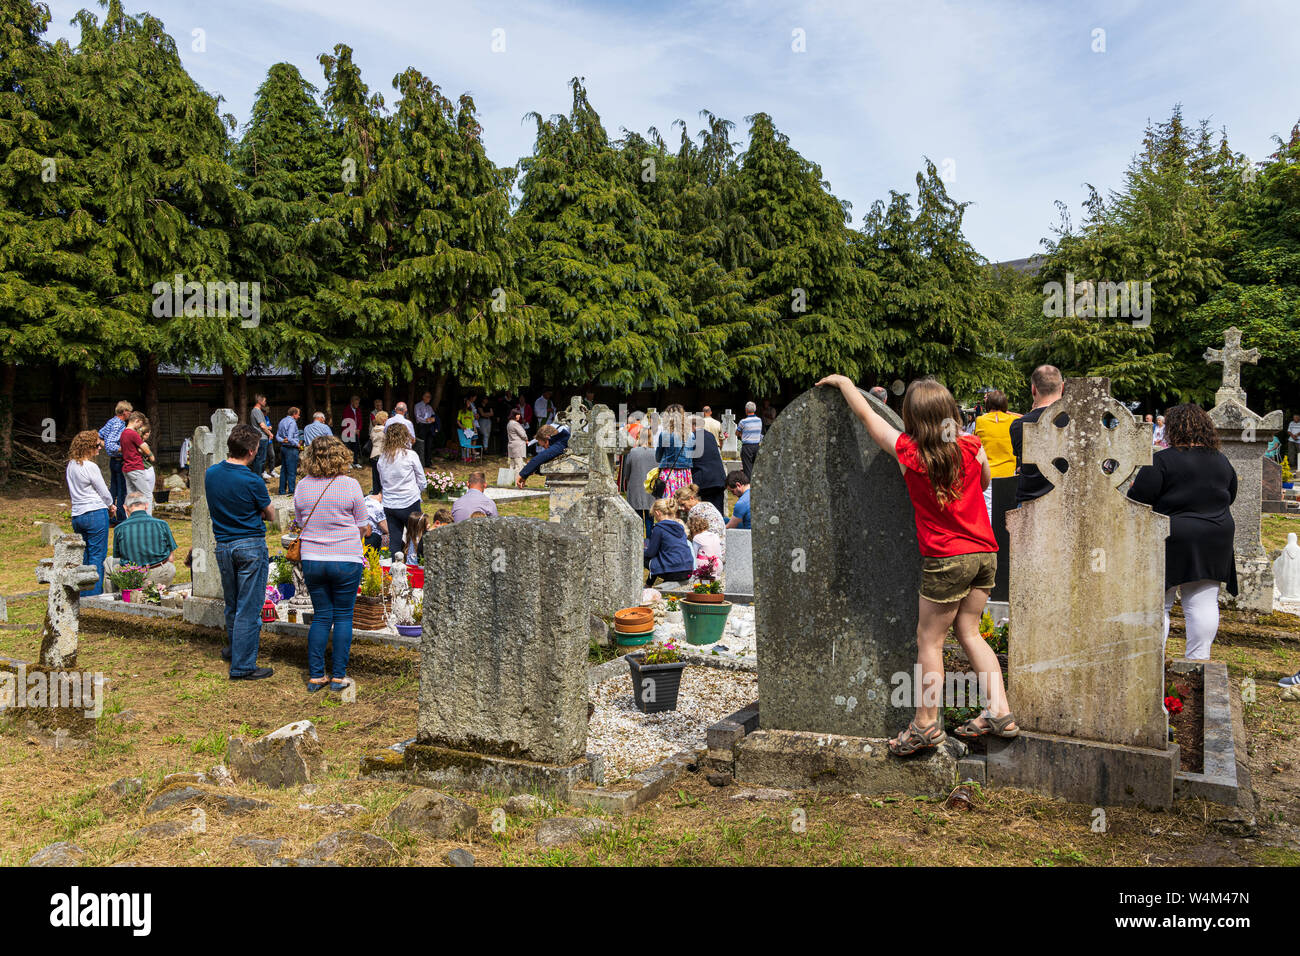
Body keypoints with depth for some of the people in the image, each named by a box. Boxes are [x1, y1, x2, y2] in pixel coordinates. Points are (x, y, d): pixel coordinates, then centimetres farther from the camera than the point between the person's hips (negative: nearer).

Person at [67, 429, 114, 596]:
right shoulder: (91, 467, -14)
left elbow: (73, 492, 17)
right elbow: (104, 492, -8)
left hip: (77, 515, 8)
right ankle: (94, 593, 1)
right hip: (96, 514, -8)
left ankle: (81, 594, 20)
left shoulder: (70, 465, 10)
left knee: (83, 555, 15)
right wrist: (111, 507, 13)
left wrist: (107, 507, 15)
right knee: (97, 554, -1)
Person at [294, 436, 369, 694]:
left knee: (320, 616, 12)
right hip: (346, 560, -3)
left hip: (311, 559, 3)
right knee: (343, 616, 7)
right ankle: (338, 676, 9)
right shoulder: (350, 484, -9)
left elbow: (300, 523, 12)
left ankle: (315, 675, 14)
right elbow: (363, 526, -2)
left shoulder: (302, 486, 1)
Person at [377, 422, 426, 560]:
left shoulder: (382, 458, 3)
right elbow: (422, 481, -1)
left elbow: (382, 481, 12)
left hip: (389, 505, 4)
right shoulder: (410, 455, -8)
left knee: (394, 539, 7)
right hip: (409, 504, -4)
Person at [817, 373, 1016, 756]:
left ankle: (926, 724, 13)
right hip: (986, 552, 5)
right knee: (968, 631, 16)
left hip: (947, 558, -5)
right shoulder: (973, 447, -2)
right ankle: (1000, 712, 15)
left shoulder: (907, 451, -10)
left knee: (929, 640, 6)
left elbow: (865, 413, 4)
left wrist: (841, 380, 18)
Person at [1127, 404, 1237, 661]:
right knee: (1204, 604, 9)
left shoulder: (1162, 460, -13)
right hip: (1215, 541, 6)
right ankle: (1198, 659, 13)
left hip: (1172, 542, -5)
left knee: (1157, 603, 3)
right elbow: (1230, 498, 20)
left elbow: (1137, 501, -14)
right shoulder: (1222, 461, 8)